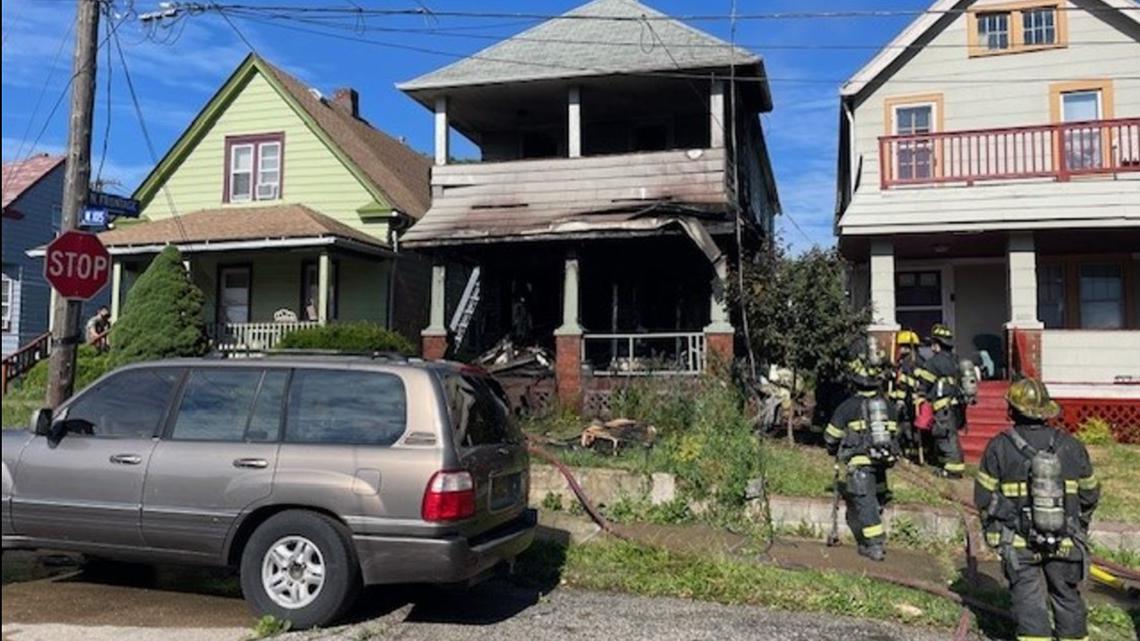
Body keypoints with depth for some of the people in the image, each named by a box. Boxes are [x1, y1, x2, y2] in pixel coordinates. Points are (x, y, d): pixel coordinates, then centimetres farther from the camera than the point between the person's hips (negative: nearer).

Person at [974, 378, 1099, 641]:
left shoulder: (999, 447, -10)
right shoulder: (1071, 446, -1)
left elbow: (984, 497, -5)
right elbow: (1090, 494, 10)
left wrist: (992, 532, 10)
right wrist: (1079, 526, 26)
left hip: (1019, 543, -3)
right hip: (1066, 544, 3)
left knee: (1029, 599, 4)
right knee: (1067, 597, 20)